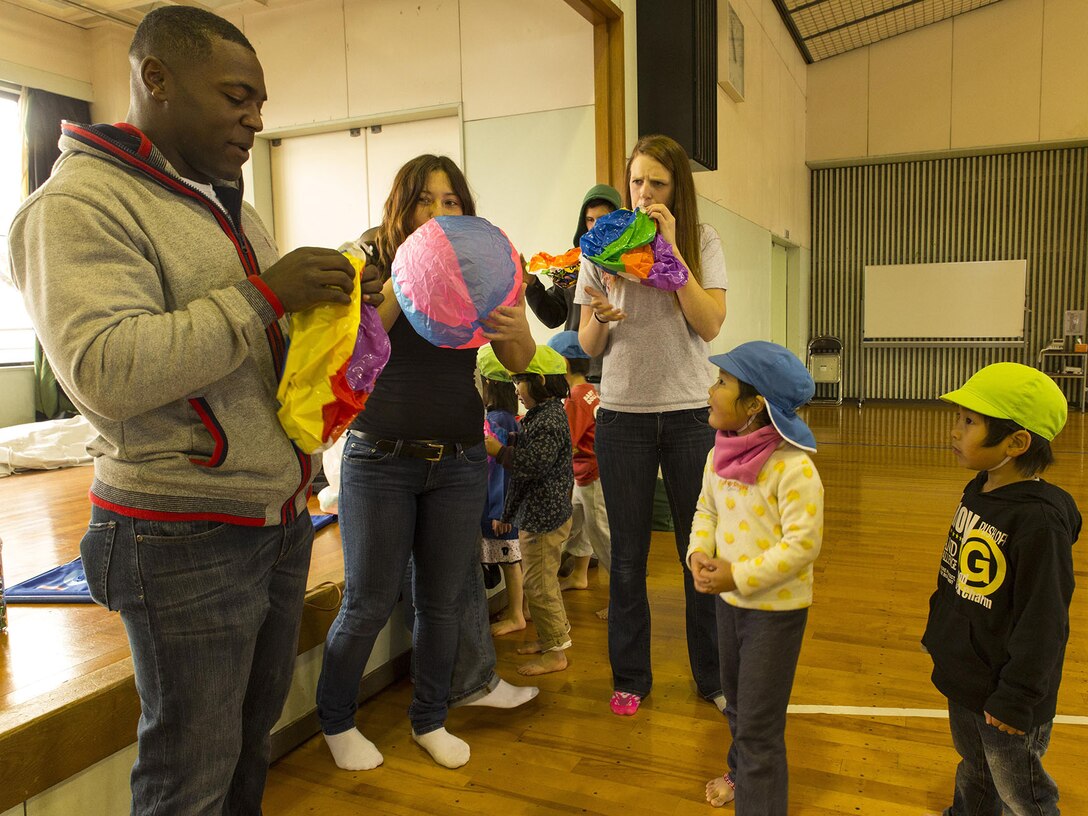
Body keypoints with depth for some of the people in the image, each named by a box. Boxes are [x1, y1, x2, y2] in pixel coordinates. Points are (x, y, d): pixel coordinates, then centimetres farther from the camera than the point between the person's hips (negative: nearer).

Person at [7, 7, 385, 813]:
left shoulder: (232, 206, 15)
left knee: (252, 741, 20)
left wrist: (337, 305, 2)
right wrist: (263, 294, -21)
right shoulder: (80, 205, -11)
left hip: (282, 519, 8)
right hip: (186, 540, -7)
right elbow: (106, 370, -24)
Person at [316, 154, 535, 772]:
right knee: (370, 604, 3)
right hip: (381, 459, -2)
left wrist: (517, 330, -27)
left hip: (459, 460, 2)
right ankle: (336, 721, 28)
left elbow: (519, 363, -4)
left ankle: (430, 719, 31)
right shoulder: (373, 262, -1)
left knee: (444, 601, 10)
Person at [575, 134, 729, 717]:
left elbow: (710, 324, -11)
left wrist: (672, 250, -15)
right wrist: (599, 319, -19)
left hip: (691, 412, 0)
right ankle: (630, 677, 25)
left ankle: (714, 676, 25)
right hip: (623, 413, 1)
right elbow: (588, 346, 4)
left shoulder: (700, 241, 2)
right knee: (627, 554, 9)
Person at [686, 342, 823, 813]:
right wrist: (699, 552, -8)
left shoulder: (793, 468, -24)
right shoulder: (719, 456, -2)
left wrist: (739, 577, -25)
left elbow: (802, 543, -24)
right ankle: (742, 771, 52)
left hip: (776, 607, -7)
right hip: (728, 598, 8)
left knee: (758, 725, 0)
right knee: (735, 701, 28)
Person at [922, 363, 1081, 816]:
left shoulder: (1039, 520, -28)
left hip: (1005, 698, -7)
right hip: (963, 677, 8)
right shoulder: (977, 493, -1)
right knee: (974, 774, 28)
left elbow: (1042, 622, -24)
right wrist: (938, 635, 18)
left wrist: (1016, 701, -19)